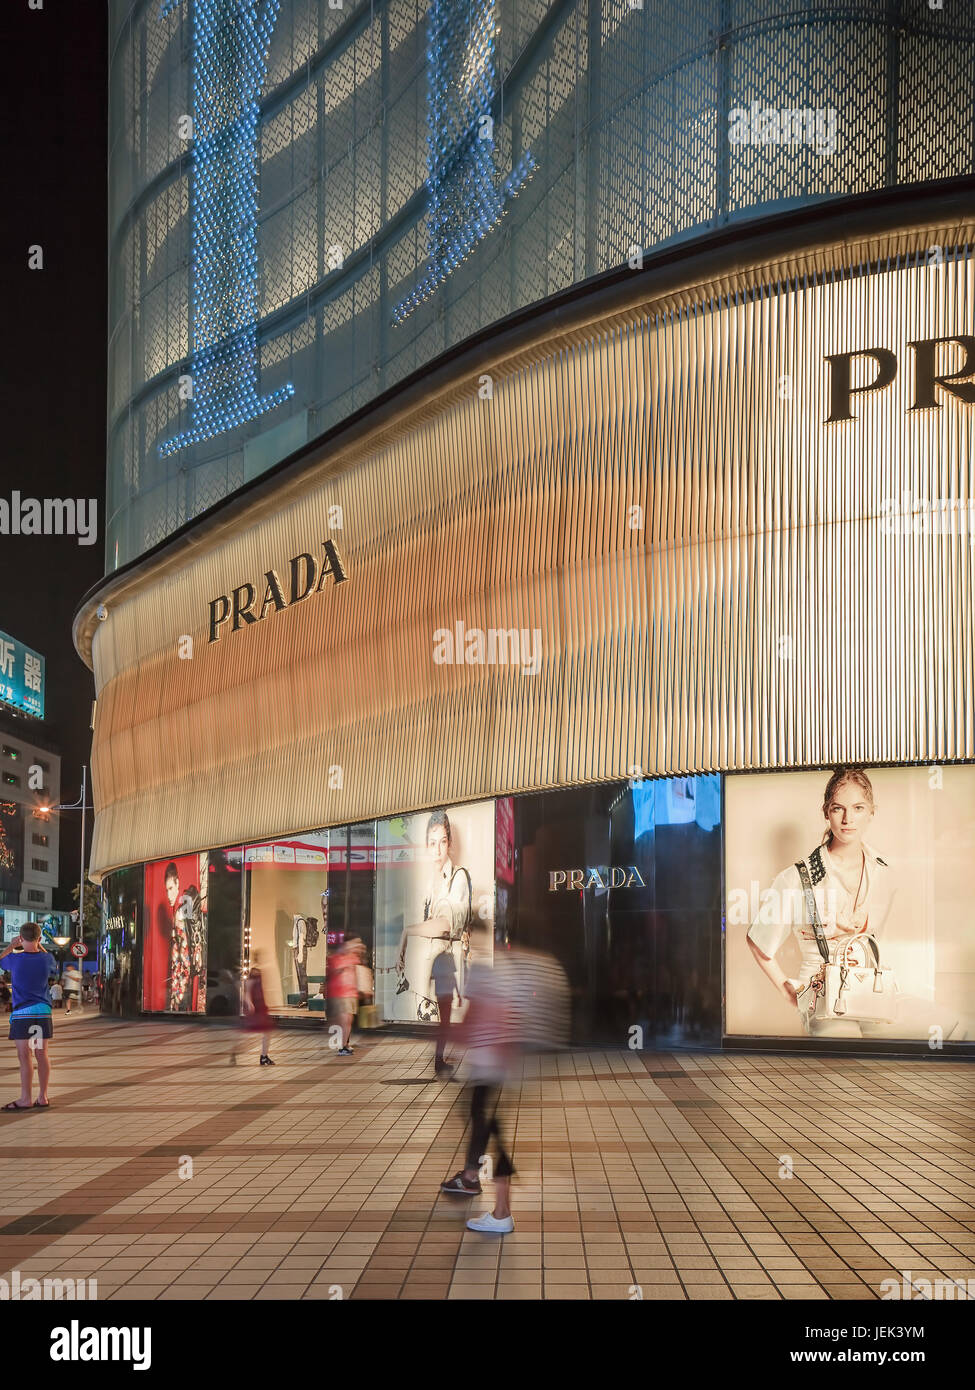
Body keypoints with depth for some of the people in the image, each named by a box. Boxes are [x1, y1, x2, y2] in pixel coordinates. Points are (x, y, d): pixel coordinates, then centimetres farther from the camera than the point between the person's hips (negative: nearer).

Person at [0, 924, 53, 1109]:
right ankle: (43, 1097, 11)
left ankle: (25, 1099, 0)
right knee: (42, 1055, 7)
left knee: (25, 1056, -2)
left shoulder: (15, 958, -10)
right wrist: (38, 944, 26)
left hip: (22, 1013, -4)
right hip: (44, 1012, 4)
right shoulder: (46, 959, -2)